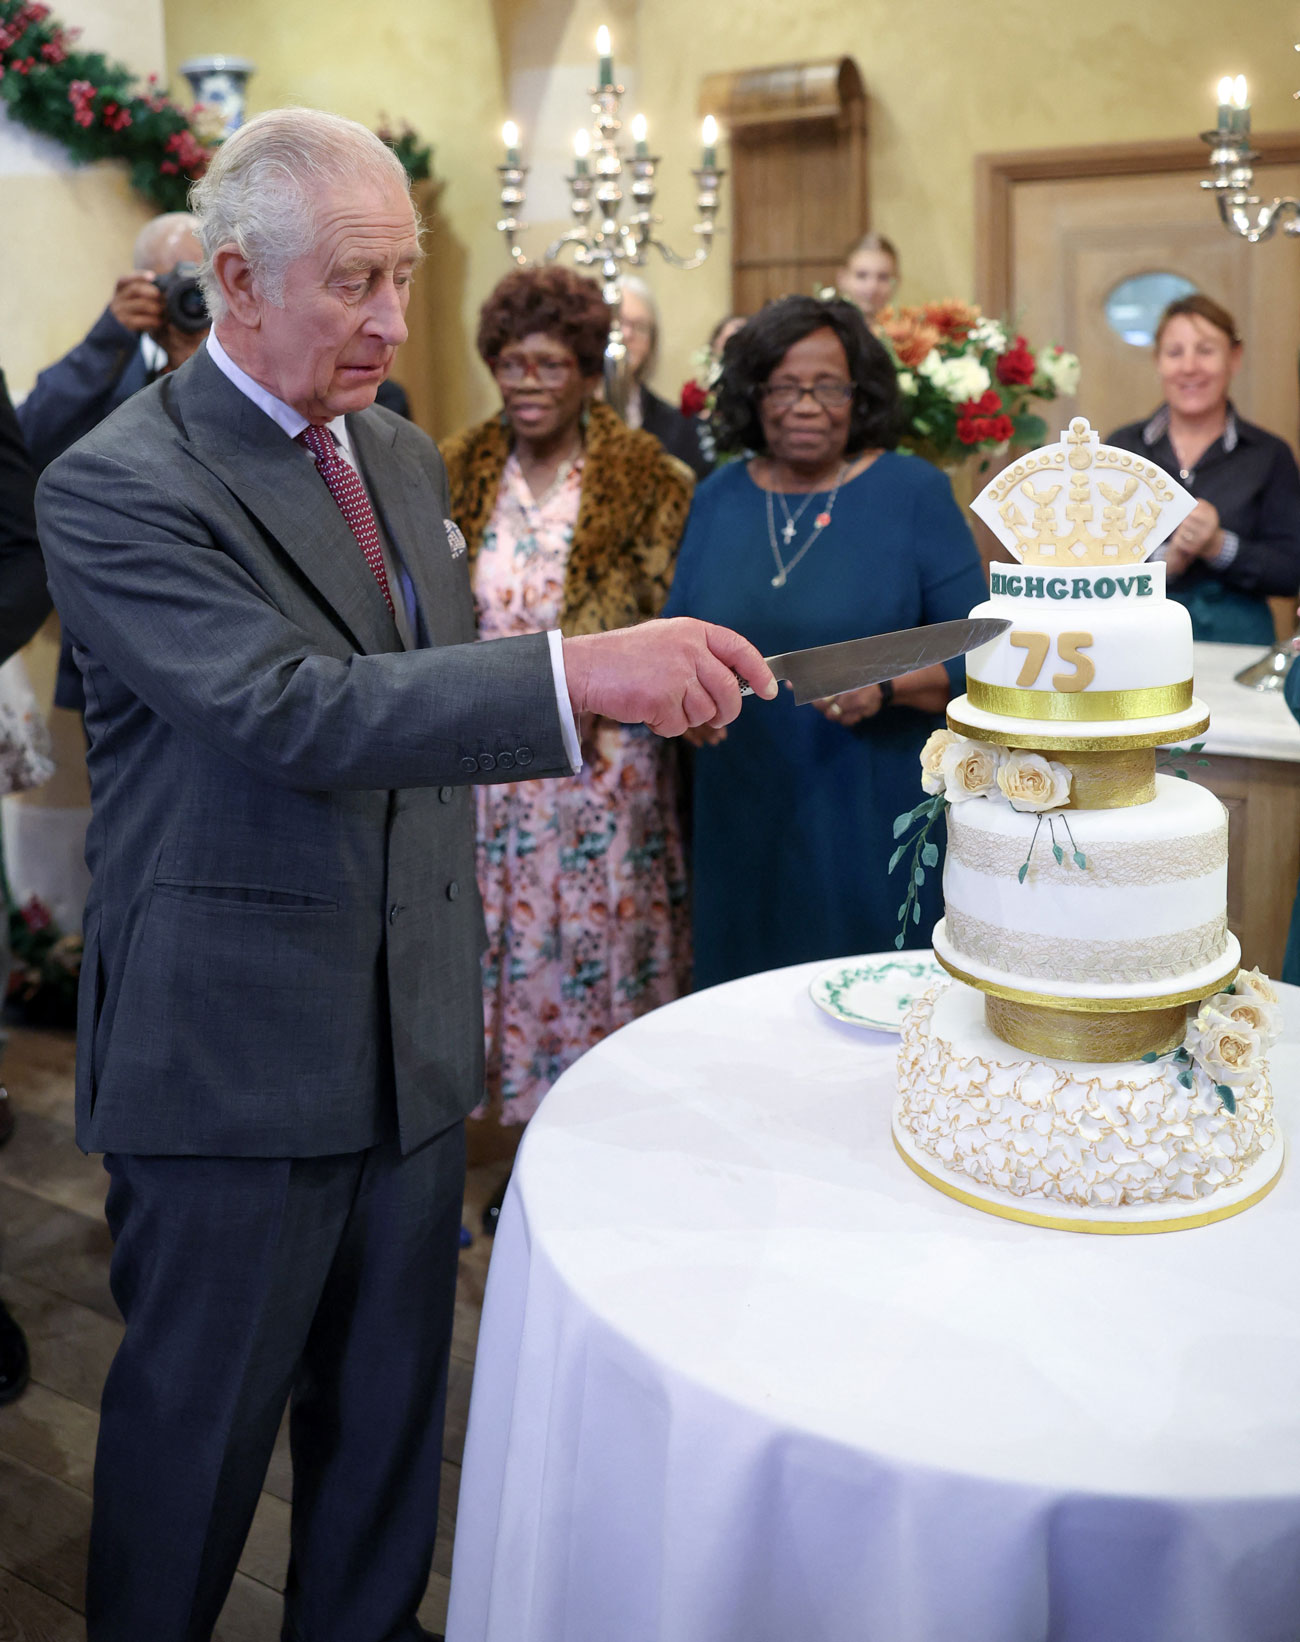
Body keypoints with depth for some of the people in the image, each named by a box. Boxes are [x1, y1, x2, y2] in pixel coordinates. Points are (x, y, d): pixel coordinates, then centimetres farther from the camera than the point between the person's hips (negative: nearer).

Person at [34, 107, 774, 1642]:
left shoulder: (401, 453, 10)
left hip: (413, 1036, 7)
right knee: (199, 1418, 11)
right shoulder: (114, 486, -14)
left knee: (387, 1404, 20)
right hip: (233, 1056, -6)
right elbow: (290, 711, -27)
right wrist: (581, 667, -35)